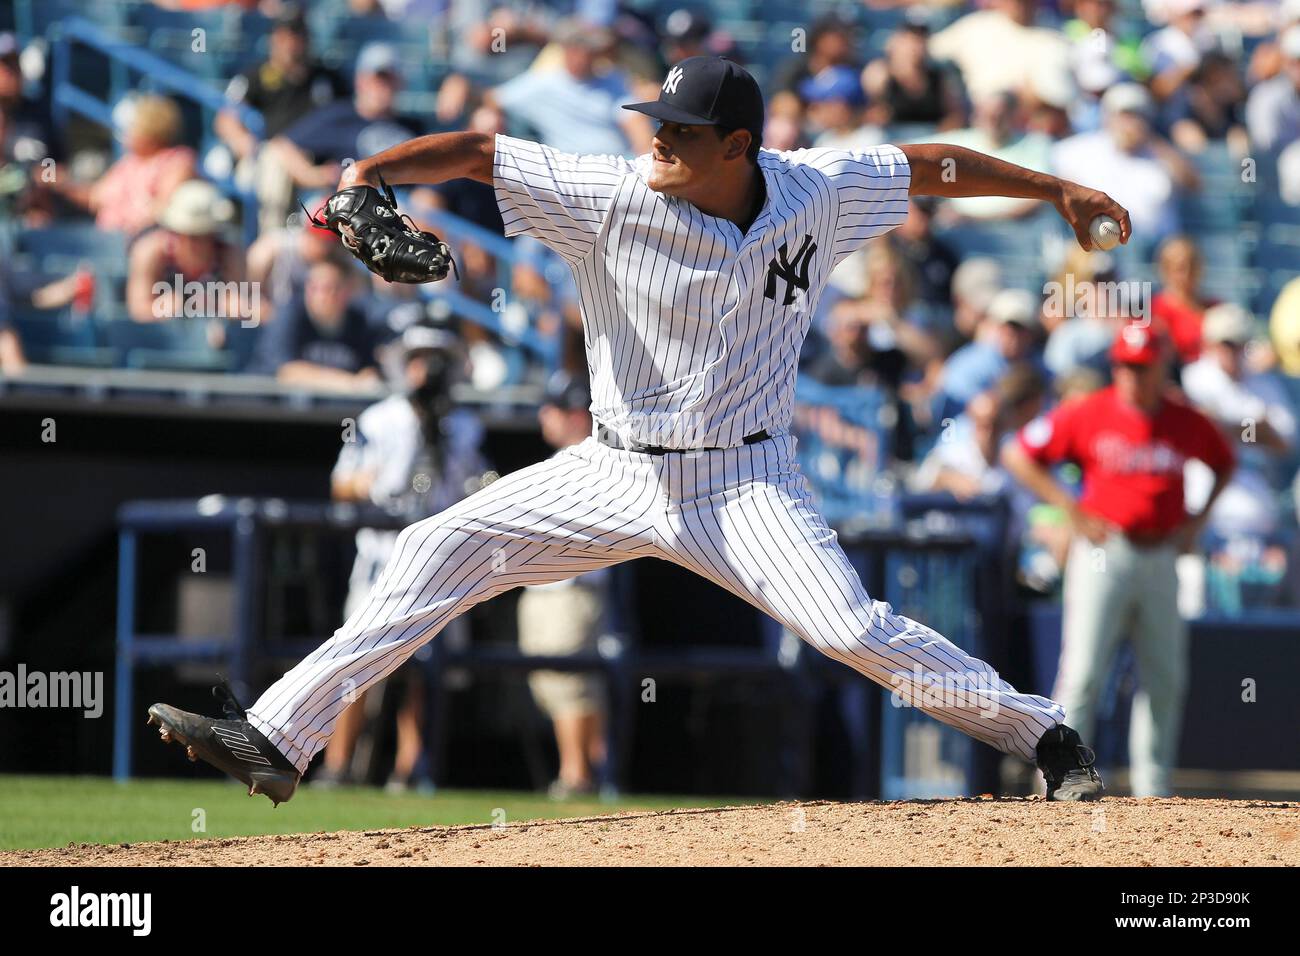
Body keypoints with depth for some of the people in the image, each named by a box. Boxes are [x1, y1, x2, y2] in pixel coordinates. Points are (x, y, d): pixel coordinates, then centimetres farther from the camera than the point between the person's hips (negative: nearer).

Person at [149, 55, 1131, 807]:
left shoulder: (818, 191, -8)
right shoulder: (616, 197, -13)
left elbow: (929, 165, 6)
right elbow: (478, 152, -15)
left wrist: (1060, 189, 11)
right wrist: (368, 172, -30)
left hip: (743, 482, -2)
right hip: (615, 473, 2)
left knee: (855, 630, -19)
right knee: (440, 550, -7)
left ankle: (1047, 737, -1)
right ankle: (277, 737, -4)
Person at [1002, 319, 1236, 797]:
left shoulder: (1188, 422, 5)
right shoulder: (1087, 414, -5)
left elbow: (1224, 462, 24)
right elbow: (1018, 455, -1)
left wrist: (1199, 517, 10)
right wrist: (1071, 509, -7)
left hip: (1161, 557, 4)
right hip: (1104, 553, -4)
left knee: (1165, 678, 7)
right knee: (1083, 673, -9)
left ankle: (1153, 785, 17)